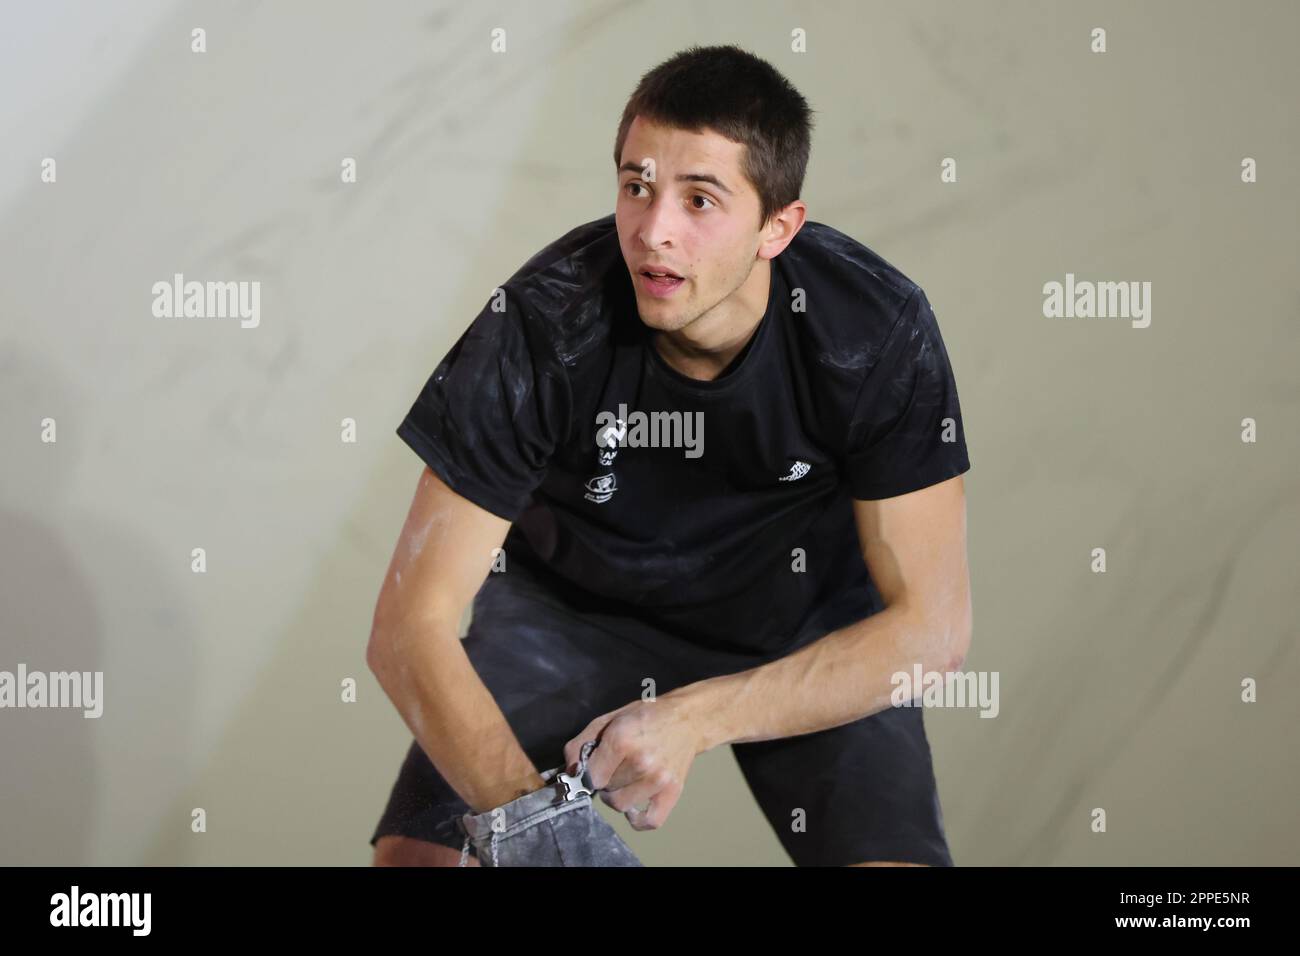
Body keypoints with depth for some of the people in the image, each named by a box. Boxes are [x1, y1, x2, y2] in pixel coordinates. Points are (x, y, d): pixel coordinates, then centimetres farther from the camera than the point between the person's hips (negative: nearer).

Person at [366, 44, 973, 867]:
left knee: (893, 854, -23)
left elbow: (933, 625, -21)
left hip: (802, 622, 0)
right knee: (413, 850, -19)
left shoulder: (878, 329, -27)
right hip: (573, 599, 0)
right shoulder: (542, 325, -29)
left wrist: (695, 718, -32)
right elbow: (410, 624, -27)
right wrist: (534, 815, -43)